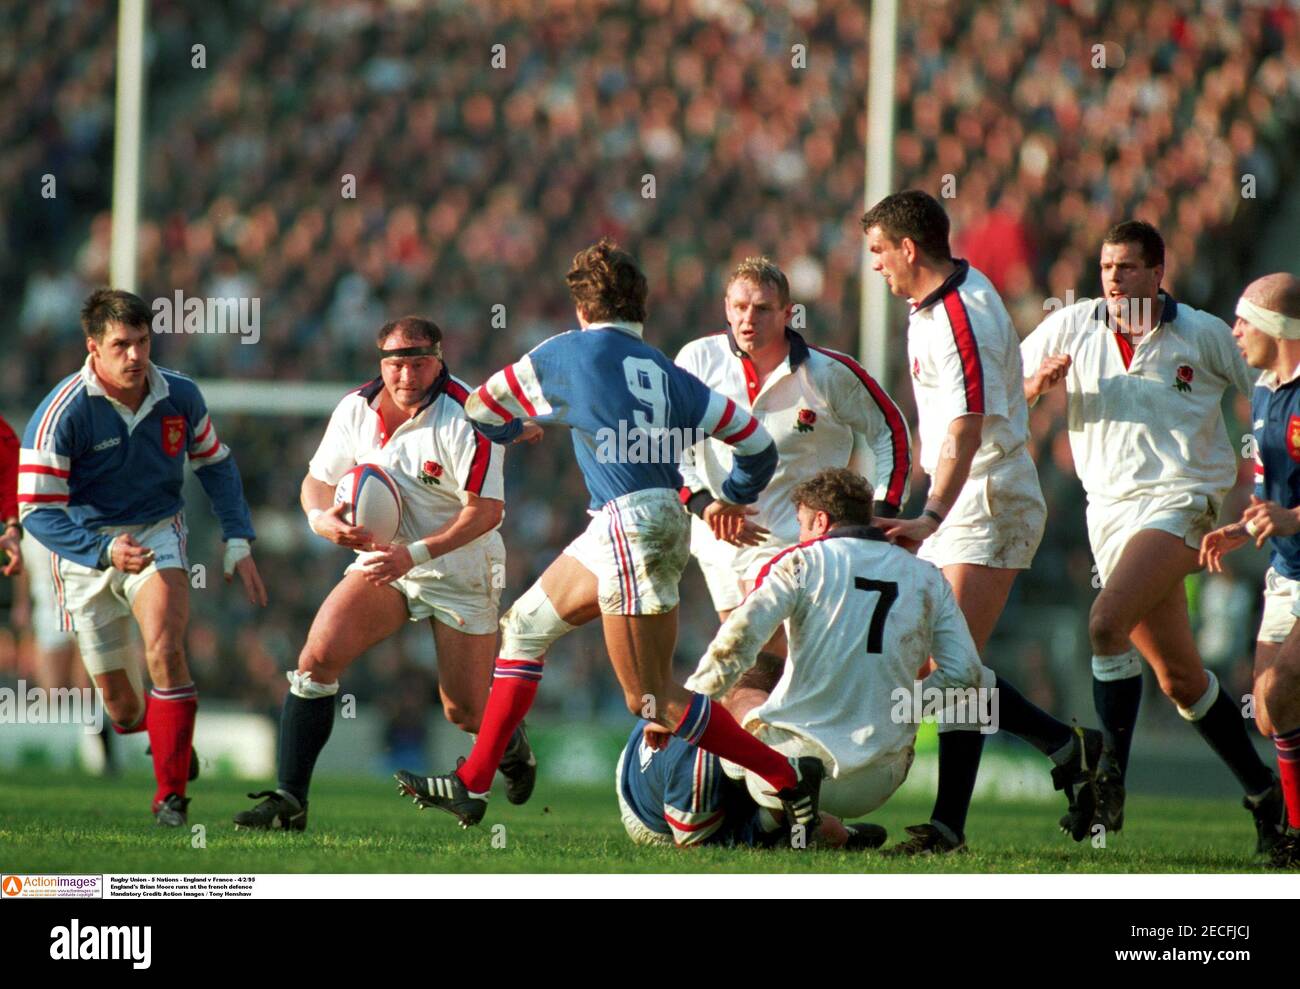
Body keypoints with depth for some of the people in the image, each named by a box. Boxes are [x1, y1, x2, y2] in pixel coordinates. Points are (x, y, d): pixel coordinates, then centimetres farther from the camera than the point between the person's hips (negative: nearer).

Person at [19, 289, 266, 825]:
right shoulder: (60, 413, -19)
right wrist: (105, 551, -32)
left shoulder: (179, 395, -8)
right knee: (123, 707, 3)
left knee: (164, 649, -28)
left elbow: (215, 464, 11)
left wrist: (238, 543, 4)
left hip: (158, 535, 1)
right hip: (85, 549, -1)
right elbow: (37, 513, -18)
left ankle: (171, 796, -21)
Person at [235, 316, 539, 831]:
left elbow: (486, 510, -24)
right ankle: (289, 800, -13)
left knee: (466, 715, -1)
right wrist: (321, 518, -16)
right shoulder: (356, 409, -6)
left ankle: (513, 748, 38)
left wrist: (417, 553, -32)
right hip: (383, 556, 4)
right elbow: (318, 479, 7)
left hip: (461, 571, -4)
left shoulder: (466, 417, -22)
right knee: (318, 656, -17)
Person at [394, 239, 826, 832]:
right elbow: (758, 443, 14)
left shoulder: (570, 352, 0)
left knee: (653, 702, -5)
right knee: (526, 624, 19)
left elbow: (483, 408, 14)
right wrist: (734, 499, 35)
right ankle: (472, 785, 20)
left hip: (630, 523, -8)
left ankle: (789, 778, -3)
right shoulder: (668, 375, 14)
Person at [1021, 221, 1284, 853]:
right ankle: (1263, 792, 21)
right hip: (1111, 511, 5)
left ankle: (1109, 778, -22)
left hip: (1180, 500, -5)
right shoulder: (1072, 327, 7)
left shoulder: (1204, 335, -1)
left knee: (1106, 622, -28)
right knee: (1179, 678, 8)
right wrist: (1039, 381, -9)